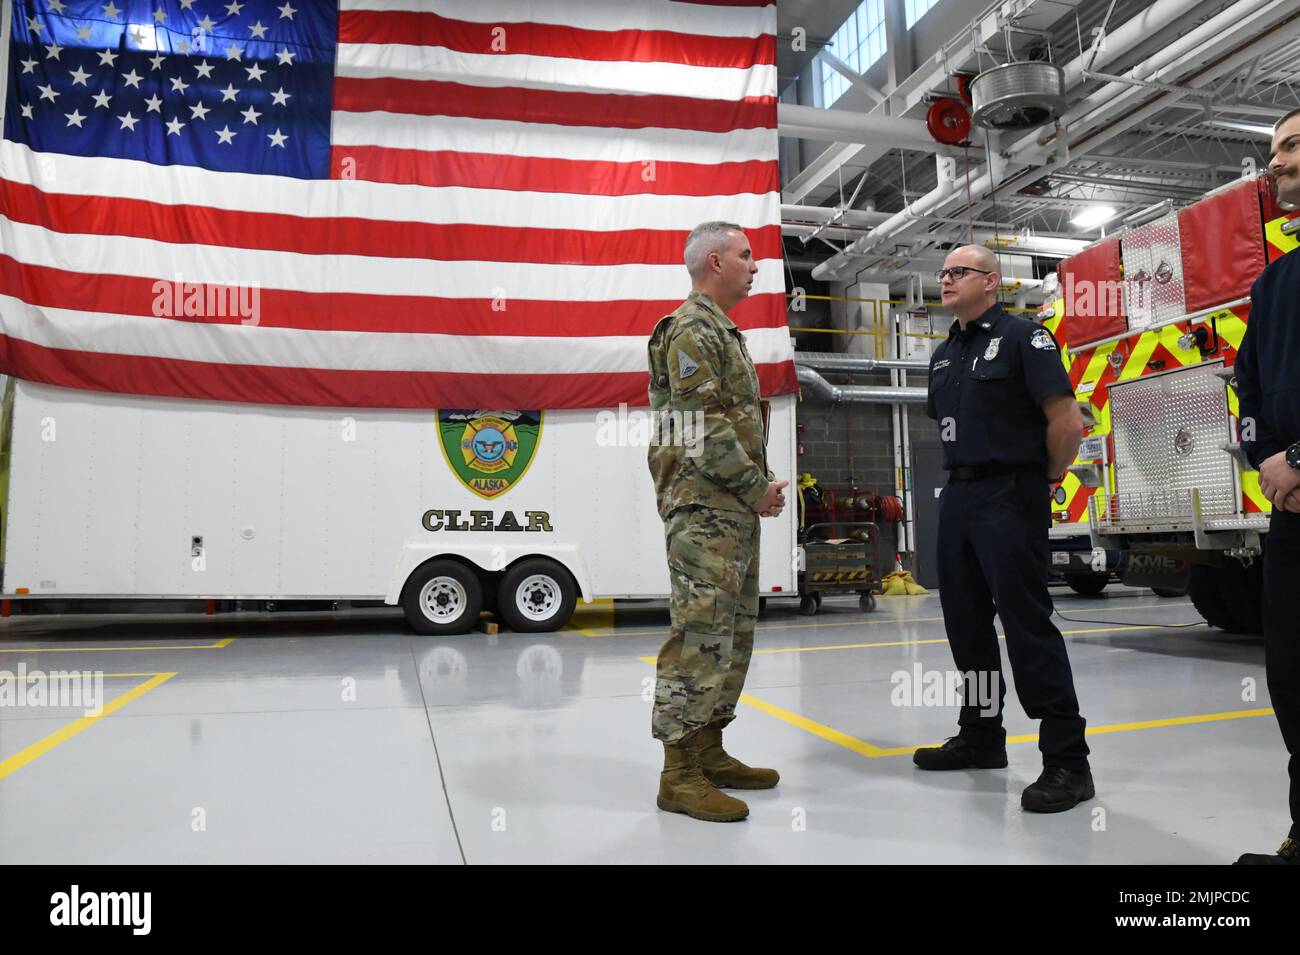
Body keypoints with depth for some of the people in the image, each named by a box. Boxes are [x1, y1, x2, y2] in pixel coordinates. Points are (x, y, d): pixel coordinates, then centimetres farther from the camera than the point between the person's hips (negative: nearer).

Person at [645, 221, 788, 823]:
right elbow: (705, 427, -18)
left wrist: (761, 484, 12)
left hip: (734, 510, 11)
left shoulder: (720, 332, 23)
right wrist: (756, 488, -12)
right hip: (703, 508, -11)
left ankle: (709, 751, 21)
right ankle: (680, 774, -2)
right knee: (701, 634, -9)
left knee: (733, 634, 13)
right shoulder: (692, 329, -9)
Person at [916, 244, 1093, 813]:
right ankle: (981, 737, 26)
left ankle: (1066, 759, -1)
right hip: (958, 497, 8)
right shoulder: (943, 354, 16)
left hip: (1008, 498, -8)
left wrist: (1046, 479, -3)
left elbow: (1067, 420, -13)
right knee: (966, 622, 12)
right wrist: (964, 474, 17)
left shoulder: (1021, 337, -7)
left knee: (1027, 622, -9)